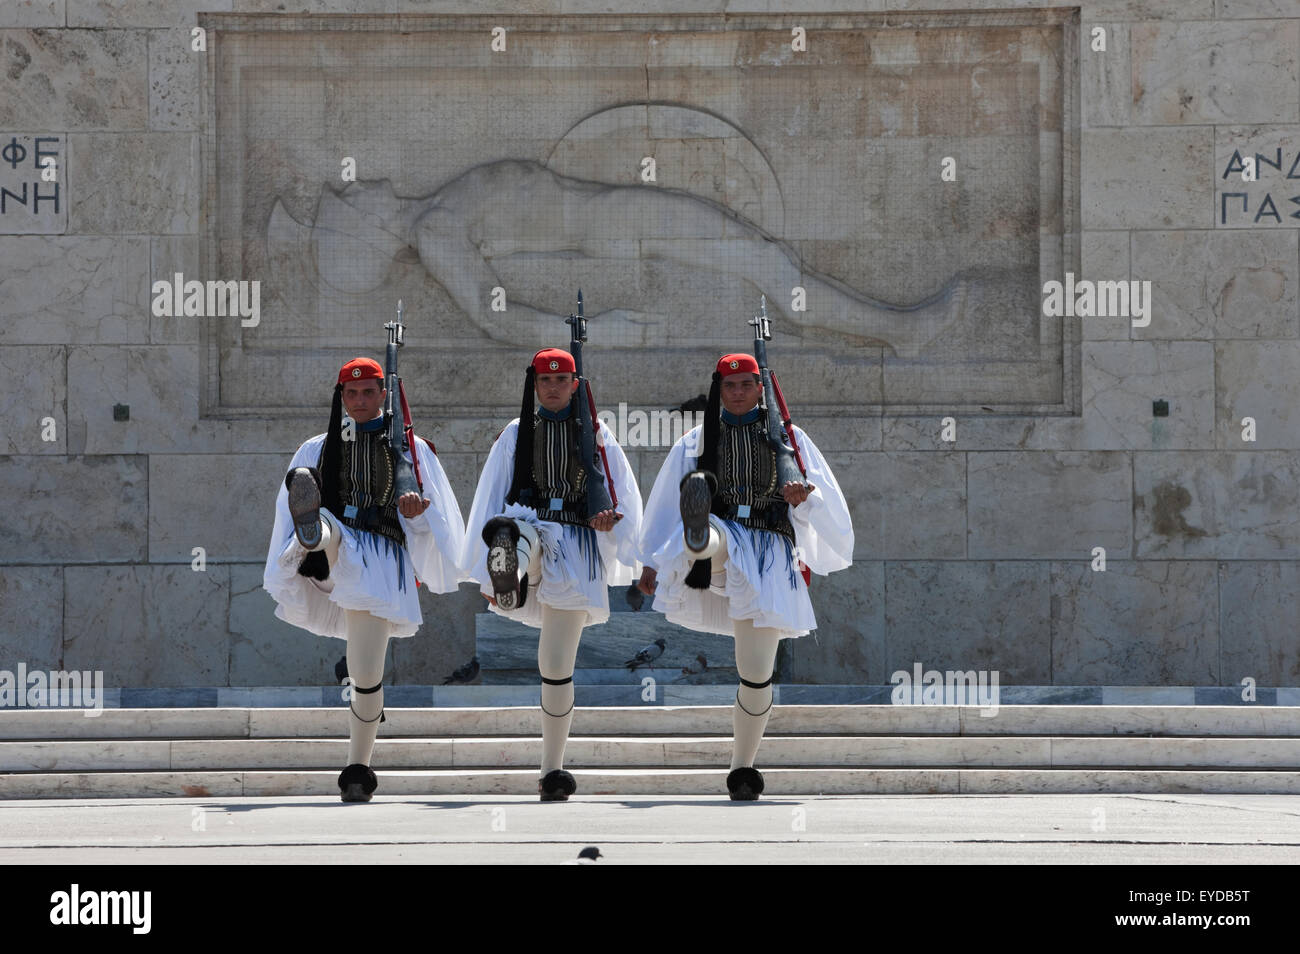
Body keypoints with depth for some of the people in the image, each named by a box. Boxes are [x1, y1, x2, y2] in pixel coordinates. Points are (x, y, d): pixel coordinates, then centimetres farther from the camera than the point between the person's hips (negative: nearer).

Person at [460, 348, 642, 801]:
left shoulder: (597, 436, 11)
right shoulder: (516, 435, 11)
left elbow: (625, 500, 10)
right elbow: (490, 501, 10)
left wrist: (609, 519, -14)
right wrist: (486, 573, 5)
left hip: (575, 547, -1)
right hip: (528, 528, 1)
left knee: (558, 666, -2)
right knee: (517, 528, -40)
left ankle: (552, 771, 5)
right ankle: (510, 575, -74)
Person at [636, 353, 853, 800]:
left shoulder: (788, 439, 14)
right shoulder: (695, 442, 15)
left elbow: (826, 502, 8)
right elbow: (663, 504, 16)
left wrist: (805, 495, -15)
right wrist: (651, 562, 8)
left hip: (768, 554, 1)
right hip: (716, 552, -1)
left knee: (757, 672, -2)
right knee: (714, 536, -40)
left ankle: (743, 767, 10)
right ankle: (697, 536, -78)